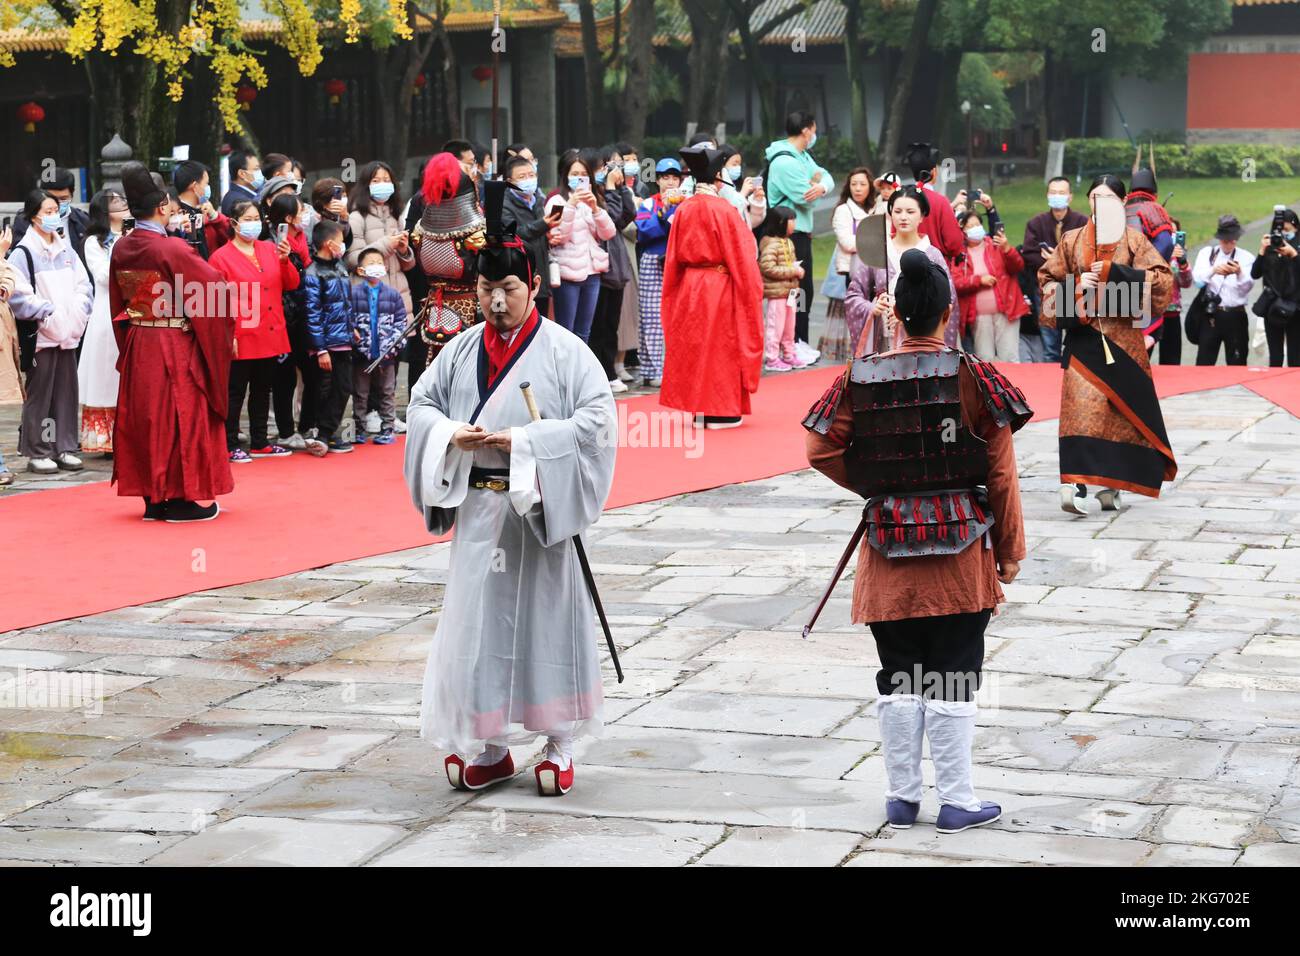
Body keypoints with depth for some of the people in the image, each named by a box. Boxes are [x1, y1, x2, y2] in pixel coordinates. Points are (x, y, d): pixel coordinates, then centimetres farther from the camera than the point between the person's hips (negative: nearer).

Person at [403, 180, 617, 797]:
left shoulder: (564, 350, -6)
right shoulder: (461, 351, 7)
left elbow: (596, 417, -13)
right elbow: (422, 404, 14)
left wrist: (525, 441, -20)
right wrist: (452, 435, -8)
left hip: (539, 508, -4)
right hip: (478, 508, 4)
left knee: (548, 618, 3)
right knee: (477, 620, 6)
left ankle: (559, 745, 15)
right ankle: (488, 748, 17)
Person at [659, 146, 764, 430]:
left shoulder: (683, 209, 1)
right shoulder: (724, 209, -13)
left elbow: (673, 257, 7)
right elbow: (740, 254, -11)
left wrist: (674, 292, 16)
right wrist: (751, 287, -1)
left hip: (689, 286, 5)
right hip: (720, 286, -5)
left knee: (692, 344, 12)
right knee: (721, 344, 3)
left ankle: (696, 406, 16)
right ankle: (720, 411, 5)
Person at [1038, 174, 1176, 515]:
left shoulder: (1134, 240, 5)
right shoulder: (1073, 240, 9)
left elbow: (1161, 279, -6)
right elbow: (1048, 278, 11)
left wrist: (1110, 273, -14)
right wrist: (1077, 285, -9)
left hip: (1123, 335, 0)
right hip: (1083, 333, 0)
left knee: (1120, 408, 4)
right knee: (1081, 408, -13)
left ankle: (1110, 484, 15)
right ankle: (1076, 485, -21)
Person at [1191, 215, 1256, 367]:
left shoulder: (1246, 258, 3)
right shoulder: (1207, 253, 6)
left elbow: (1247, 286, -11)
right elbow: (1197, 278, -11)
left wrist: (1240, 273, -33)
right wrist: (1213, 270, -31)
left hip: (1236, 316, 0)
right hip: (1211, 315, 0)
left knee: (1237, 364, 5)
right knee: (1204, 364, -1)